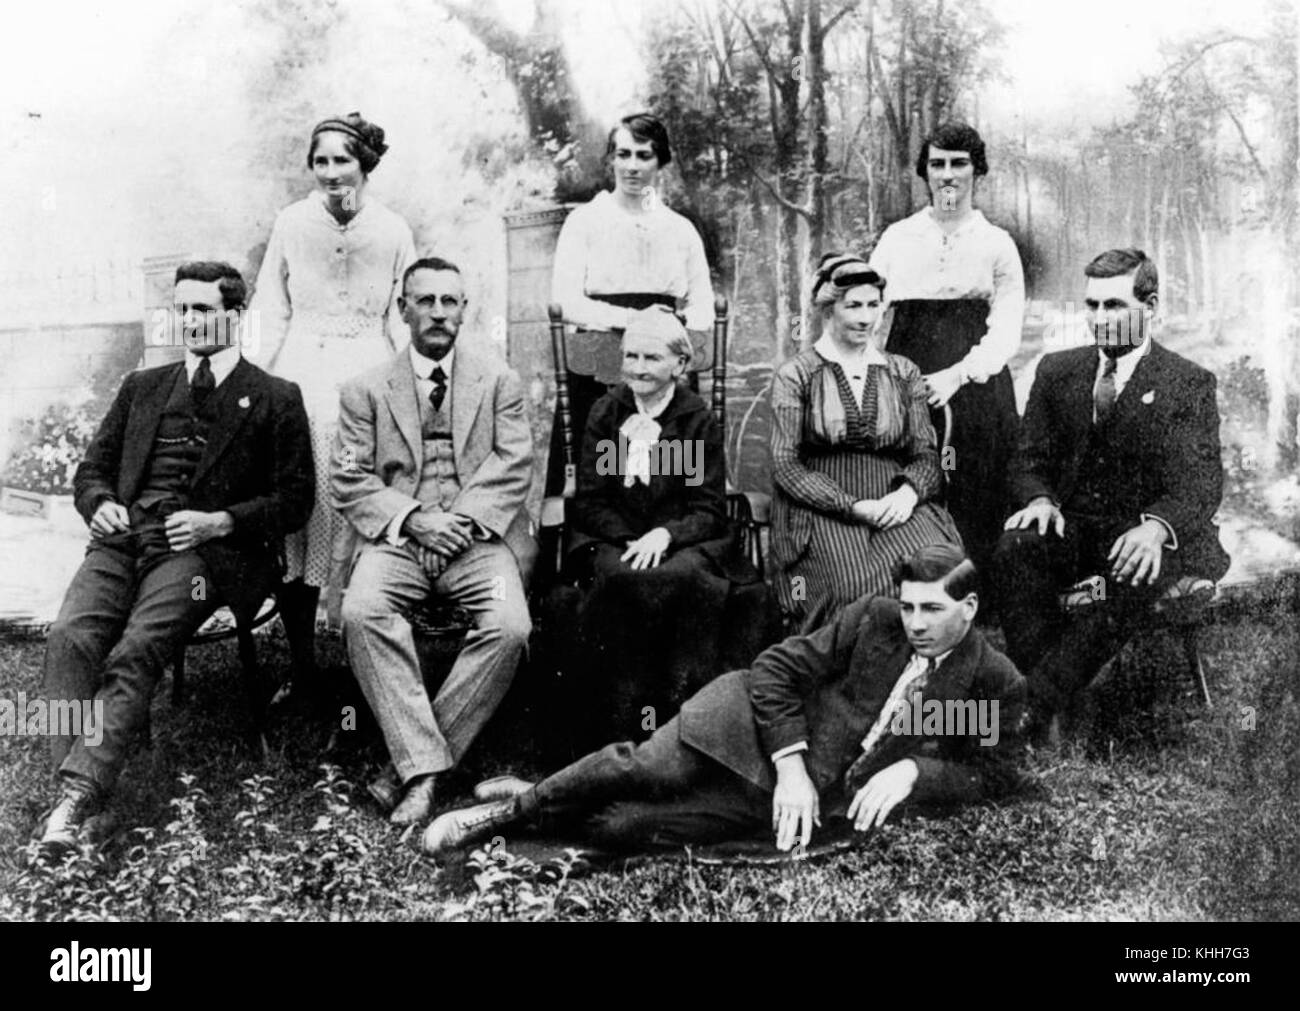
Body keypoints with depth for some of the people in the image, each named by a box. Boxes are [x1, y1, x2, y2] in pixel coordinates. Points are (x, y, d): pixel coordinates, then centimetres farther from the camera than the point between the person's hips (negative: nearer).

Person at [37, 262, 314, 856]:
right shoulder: (141, 388, 26)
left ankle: (80, 791, -34)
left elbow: (295, 498, 5)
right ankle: (73, 783, -29)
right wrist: (100, 504, 2)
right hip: (122, 540, 4)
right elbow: (92, 468, 26)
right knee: (70, 638, -25)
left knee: (135, 653, -29)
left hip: (201, 549, -4)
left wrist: (218, 522, -10)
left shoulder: (273, 399, 12)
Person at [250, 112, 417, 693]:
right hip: (300, 378, 0)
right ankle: (301, 663, 3)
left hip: (369, 376, 0)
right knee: (299, 510, -4)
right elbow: (269, 312, 9)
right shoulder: (291, 223, 7)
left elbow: (404, 317, 10)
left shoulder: (393, 231, 7)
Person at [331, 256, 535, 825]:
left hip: (479, 535, 0)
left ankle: (413, 759, -17)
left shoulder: (499, 381, 12)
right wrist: (411, 518, -12)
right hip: (397, 537, 0)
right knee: (360, 612, -31)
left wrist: (463, 519, -12)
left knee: (510, 627, -28)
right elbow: (348, 481, 4)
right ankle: (422, 764, -26)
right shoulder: (366, 390, 12)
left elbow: (513, 467, 3)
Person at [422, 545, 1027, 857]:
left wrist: (915, 770, -14)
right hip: (760, 725, 1)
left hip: (823, 794, -1)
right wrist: (791, 767, -15)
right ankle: (528, 799, -1)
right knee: (652, 770, -26)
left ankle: (527, 809, 4)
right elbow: (775, 667, -3)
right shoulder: (873, 619, -2)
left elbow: (995, 775, 5)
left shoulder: (998, 684, -2)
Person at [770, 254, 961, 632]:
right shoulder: (795, 375, 7)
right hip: (822, 509, -3)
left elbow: (926, 455, 14)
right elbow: (786, 464, -1)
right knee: (859, 588, -33)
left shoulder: (903, 374, 18)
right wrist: (854, 507, -13)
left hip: (895, 504, 3)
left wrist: (908, 492, -11)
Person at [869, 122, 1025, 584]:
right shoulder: (896, 238, 15)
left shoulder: (996, 244, 10)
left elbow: (1005, 332, 2)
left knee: (976, 506, -5)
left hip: (975, 387, -1)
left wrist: (956, 375, -13)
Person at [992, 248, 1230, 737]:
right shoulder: (1056, 371, 12)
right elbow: (1030, 459, 11)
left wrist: (1156, 527, -33)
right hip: (1071, 528, 3)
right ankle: (1049, 694, -27)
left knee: (1136, 575, -36)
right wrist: (1040, 499, -15)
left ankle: (1043, 699, -32)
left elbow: (1200, 482, -10)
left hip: (1141, 537, -3)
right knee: (1017, 547, -29)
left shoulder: (1189, 384, 0)